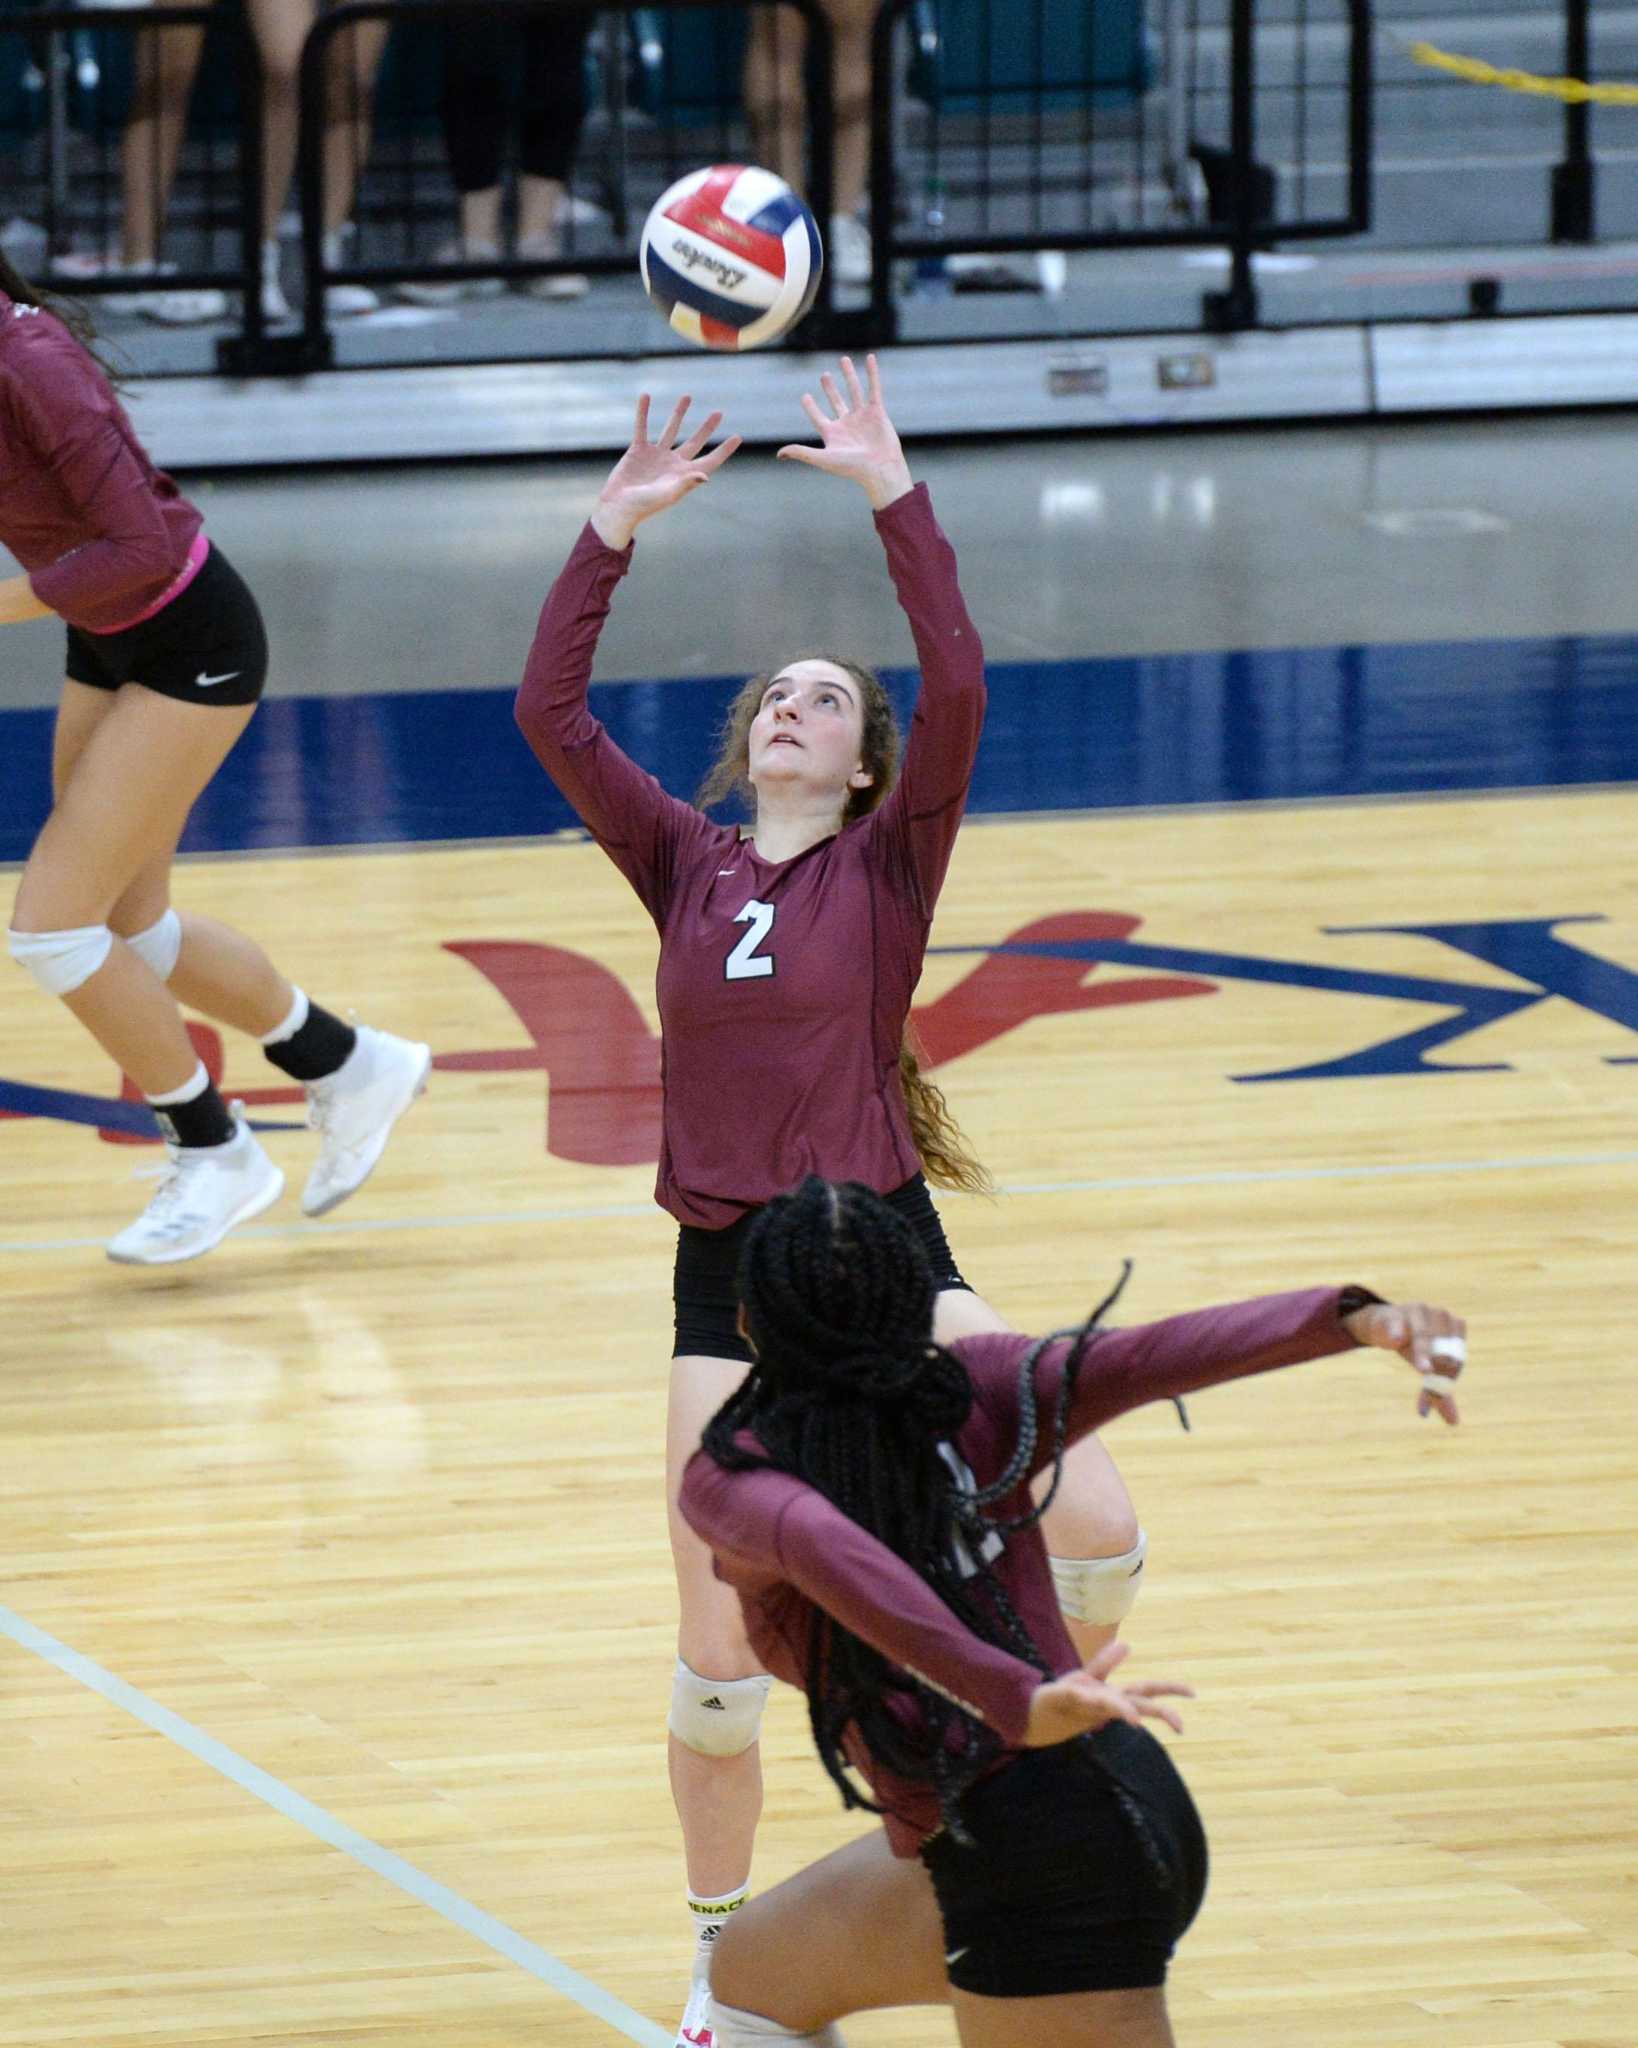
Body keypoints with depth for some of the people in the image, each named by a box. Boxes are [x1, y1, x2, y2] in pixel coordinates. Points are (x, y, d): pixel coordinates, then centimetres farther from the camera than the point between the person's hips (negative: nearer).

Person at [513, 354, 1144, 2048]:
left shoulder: (888, 860, 4)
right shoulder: (683, 862, 9)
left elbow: (960, 690, -12)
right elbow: (548, 713, -2)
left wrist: (893, 493, -16)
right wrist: (615, 527, -8)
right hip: (728, 1275, 1)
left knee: (1095, 1533, -17)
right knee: (721, 1657, -2)